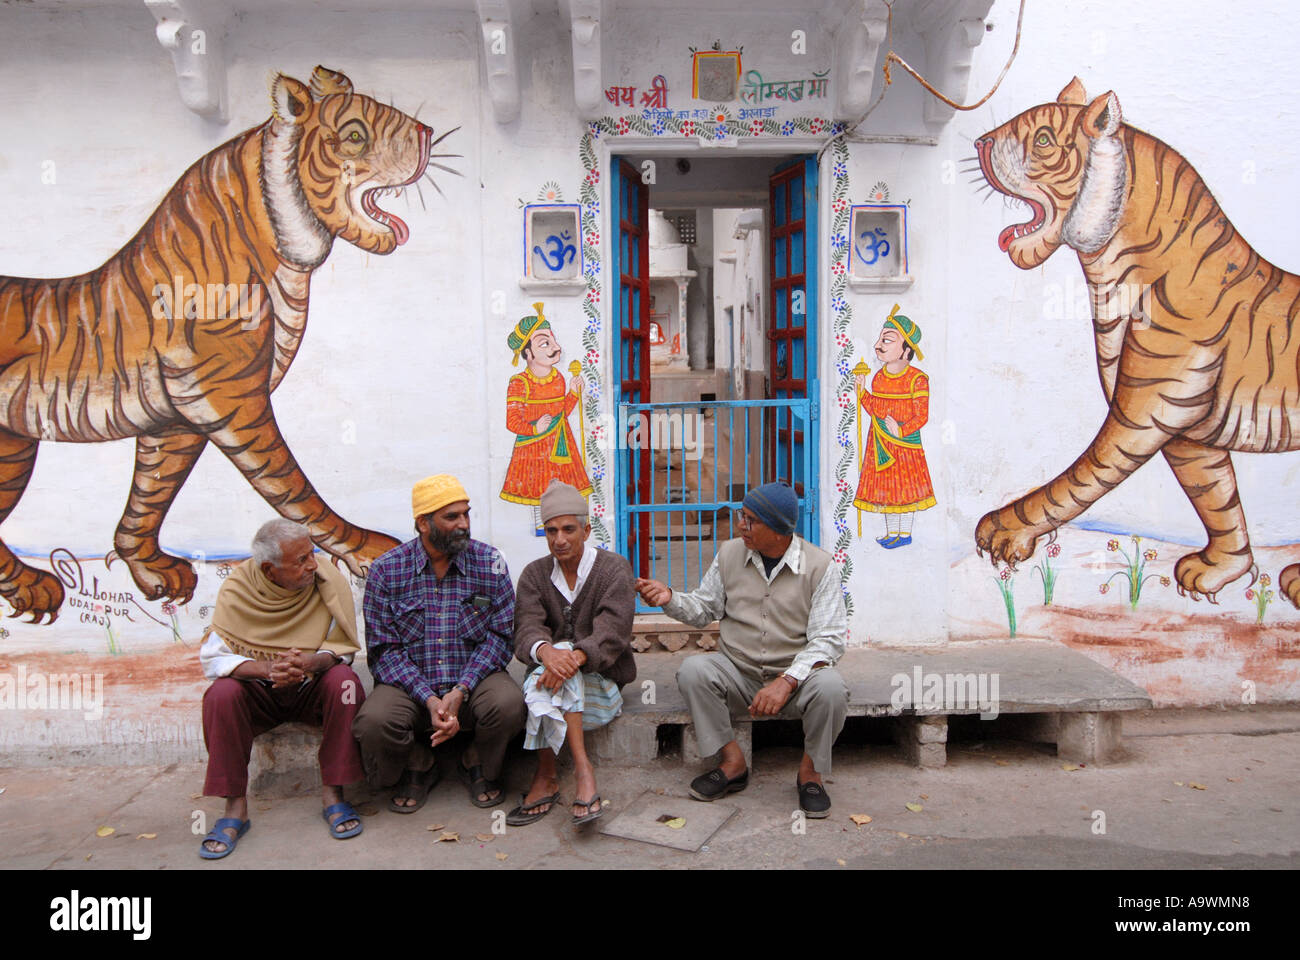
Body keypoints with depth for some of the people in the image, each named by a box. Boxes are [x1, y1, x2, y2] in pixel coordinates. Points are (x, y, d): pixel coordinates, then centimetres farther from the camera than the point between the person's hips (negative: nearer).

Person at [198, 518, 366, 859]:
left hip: (313, 689, 0)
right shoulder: (236, 589, -11)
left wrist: (310, 662, -34)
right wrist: (267, 669, -33)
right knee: (221, 694, -28)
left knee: (344, 680, -30)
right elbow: (213, 658, -15)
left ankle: (332, 794, -19)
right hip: (258, 692, 1)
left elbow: (341, 649, -10)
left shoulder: (330, 582, -12)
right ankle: (236, 809, -19)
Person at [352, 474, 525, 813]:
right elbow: (384, 649, -5)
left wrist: (461, 691, -17)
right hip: (410, 684, 0)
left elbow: (501, 635, -3)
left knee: (508, 703, -31)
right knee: (374, 720, -30)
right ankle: (418, 768, 7)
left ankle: (478, 767, 6)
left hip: (473, 680, 0)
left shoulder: (489, 562, 0)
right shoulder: (387, 570, -2)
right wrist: (429, 699, -19)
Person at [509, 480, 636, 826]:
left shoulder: (614, 569, -2)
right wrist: (545, 651, -34)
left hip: (601, 681, -3)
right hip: (552, 681, 3)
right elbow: (527, 628, -9)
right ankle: (581, 768, -30)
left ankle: (546, 777, -26)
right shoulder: (534, 574, 8)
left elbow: (612, 632, -17)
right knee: (549, 670, -32)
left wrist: (576, 657, -37)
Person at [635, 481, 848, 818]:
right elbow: (703, 610, 11)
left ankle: (811, 770, -5)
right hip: (737, 673, 3)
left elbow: (828, 638, -13)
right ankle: (732, 762, -9)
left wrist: (786, 682, -26)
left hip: (796, 675, -2)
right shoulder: (729, 554, 2)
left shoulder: (819, 566, -8)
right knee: (692, 670, -25)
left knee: (830, 687, -33)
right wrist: (669, 598, -10)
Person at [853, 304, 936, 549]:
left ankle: (905, 533, 17)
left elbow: (921, 416, -14)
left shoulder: (917, 379, -13)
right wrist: (862, 390, 0)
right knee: (885, 486, 12)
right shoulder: (879, 377, 5)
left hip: (905, 443, -6)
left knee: (906, 487, 4)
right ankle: (891, 532, 25)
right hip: (881, 444, 6)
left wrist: (902, 430, -25)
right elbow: (875, 409, 9)